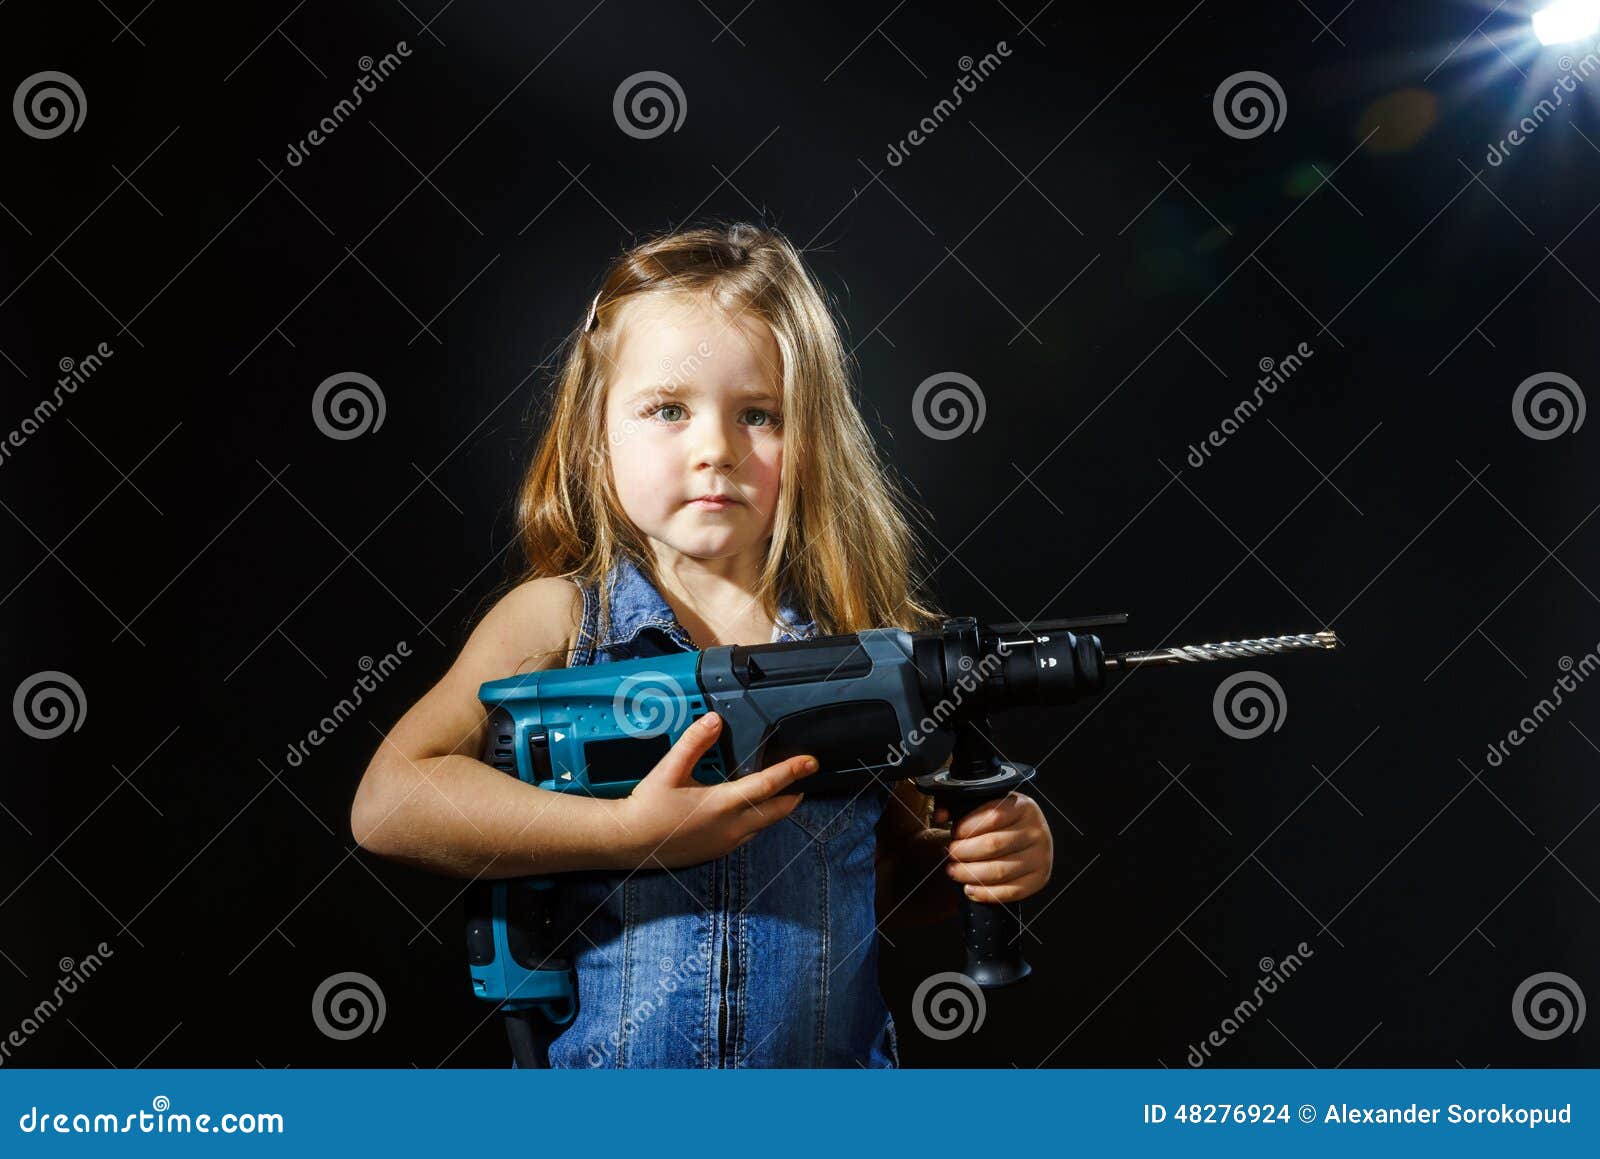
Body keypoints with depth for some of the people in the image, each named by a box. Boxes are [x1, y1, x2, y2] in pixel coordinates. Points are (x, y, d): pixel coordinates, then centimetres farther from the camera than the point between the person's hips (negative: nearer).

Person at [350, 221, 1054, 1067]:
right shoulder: (558, 620, -9)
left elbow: (895, 863, 7)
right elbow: (385, 805, -17)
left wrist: (984, 856, -13)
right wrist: (627, 832, -22)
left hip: (833, 1060, 1)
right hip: (601, 1059, -1)